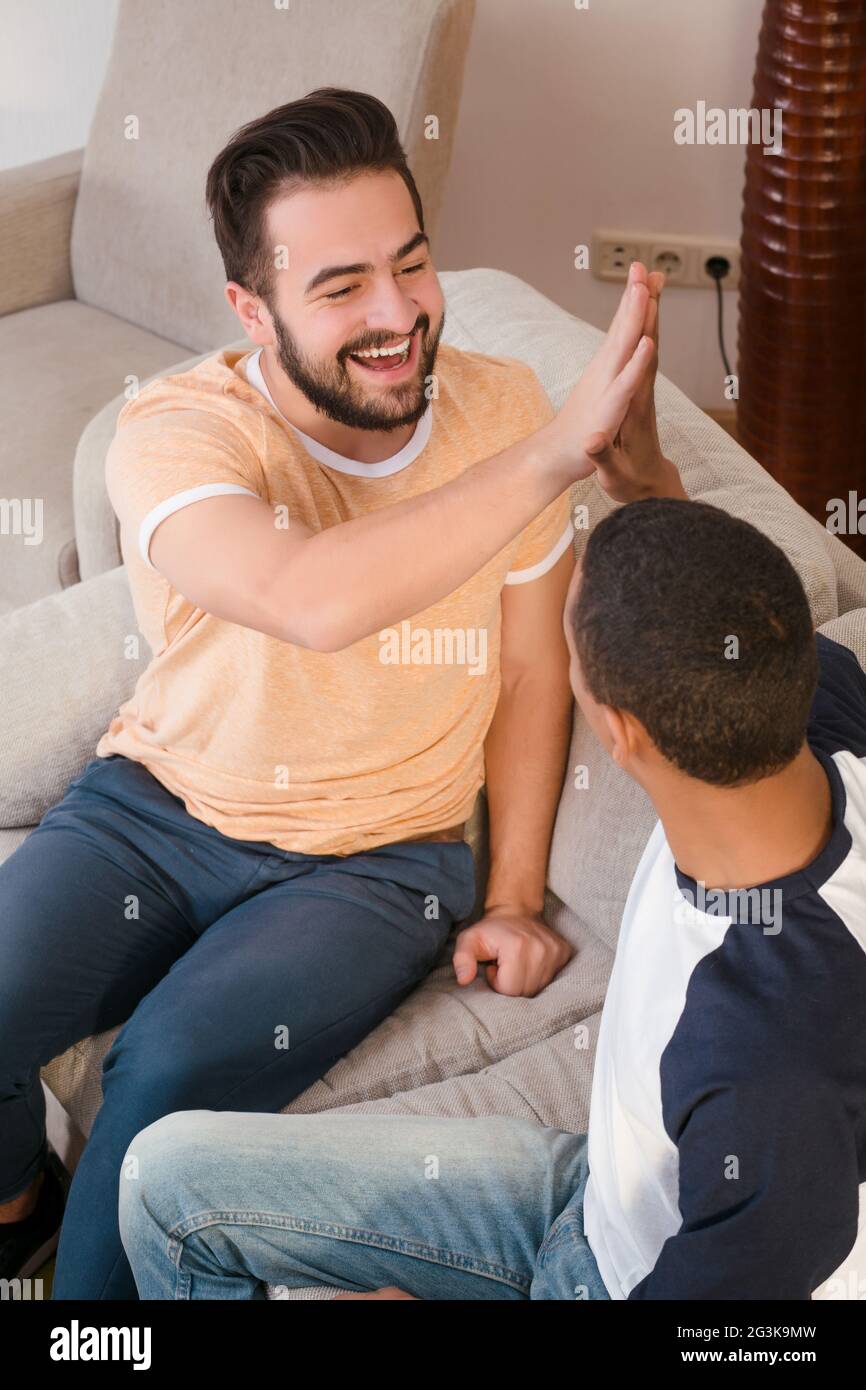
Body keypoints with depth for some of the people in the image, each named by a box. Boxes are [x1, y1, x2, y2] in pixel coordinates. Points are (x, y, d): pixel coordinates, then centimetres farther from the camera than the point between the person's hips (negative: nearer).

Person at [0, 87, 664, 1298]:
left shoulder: (501, 408, -10)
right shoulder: (175, 435, -21)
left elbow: (532, 666, 3)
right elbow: (315, 600, -43)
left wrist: (514, 899, -1)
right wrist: (554, 453, -42)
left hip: (378, 859, 0)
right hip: (153, 809, 0)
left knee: (172, 1071, -26)